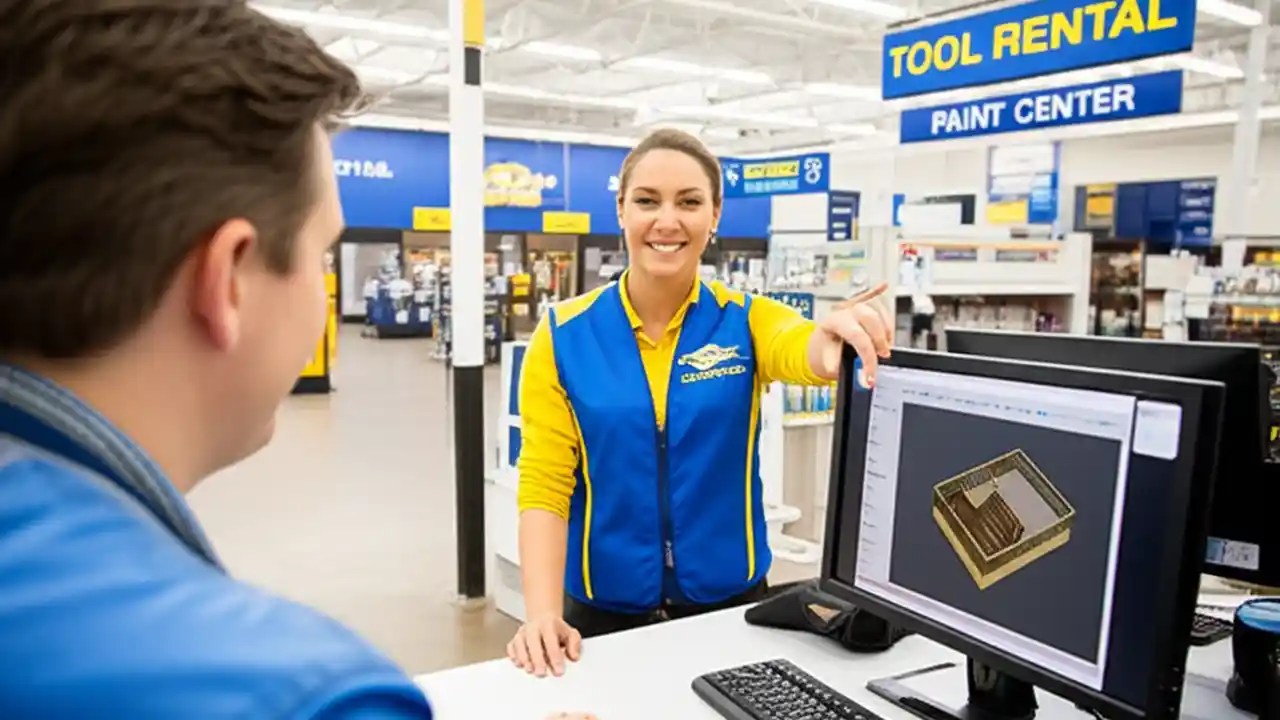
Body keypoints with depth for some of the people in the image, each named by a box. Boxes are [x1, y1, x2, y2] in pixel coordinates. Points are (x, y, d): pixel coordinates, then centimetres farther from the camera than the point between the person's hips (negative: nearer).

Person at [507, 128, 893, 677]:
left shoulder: (746, 320, -6)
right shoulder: (563, 335, -7)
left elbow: (801, 351, -29)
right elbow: (544, 483, -10)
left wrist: (835, 340, -53)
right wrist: (542, 613, -22)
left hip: (729, 601, 1)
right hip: (605, 609, 0)